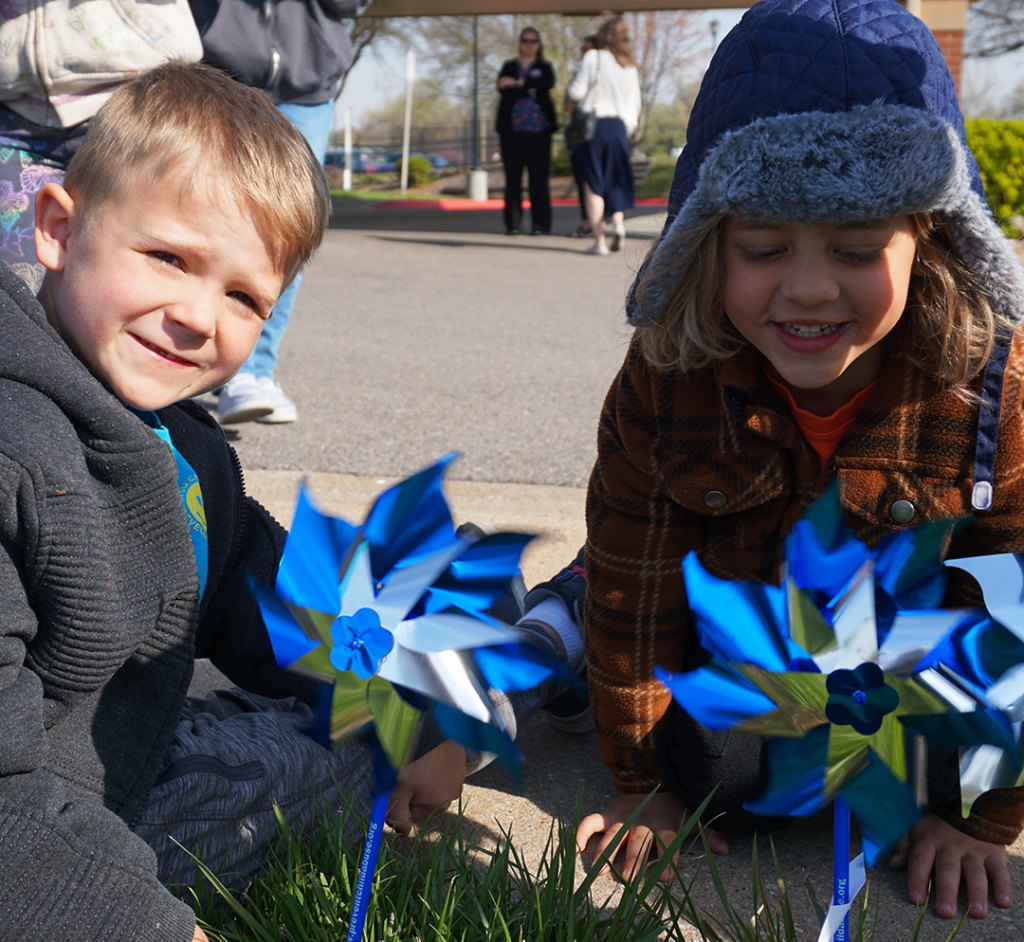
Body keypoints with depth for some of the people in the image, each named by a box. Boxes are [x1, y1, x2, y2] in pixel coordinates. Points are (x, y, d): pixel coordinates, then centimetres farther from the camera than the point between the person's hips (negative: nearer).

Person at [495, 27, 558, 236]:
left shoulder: (544, 68, 13)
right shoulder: (509, 67, 15)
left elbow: (547, 83, -10)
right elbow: (503, 89, -4)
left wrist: (519, 83, -9)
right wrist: (530, 89, -7)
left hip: (539, 128, -1)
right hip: (512, 129, 1)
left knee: (539, 176, -5)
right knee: (512, 177, -2)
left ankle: (541, 223, -1)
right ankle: (513, 224, 2)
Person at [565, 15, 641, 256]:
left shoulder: (593, 57, -3)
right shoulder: (630, 68, 12)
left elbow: (577, 91, -7)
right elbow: (635, 105, 12)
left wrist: (570, 101, 13)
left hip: (592, 124, -4)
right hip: (619, 127, 4)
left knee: (592, 183, 1)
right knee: (615, 180, 15)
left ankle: (599, 240, -5)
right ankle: (618, 220, -11)